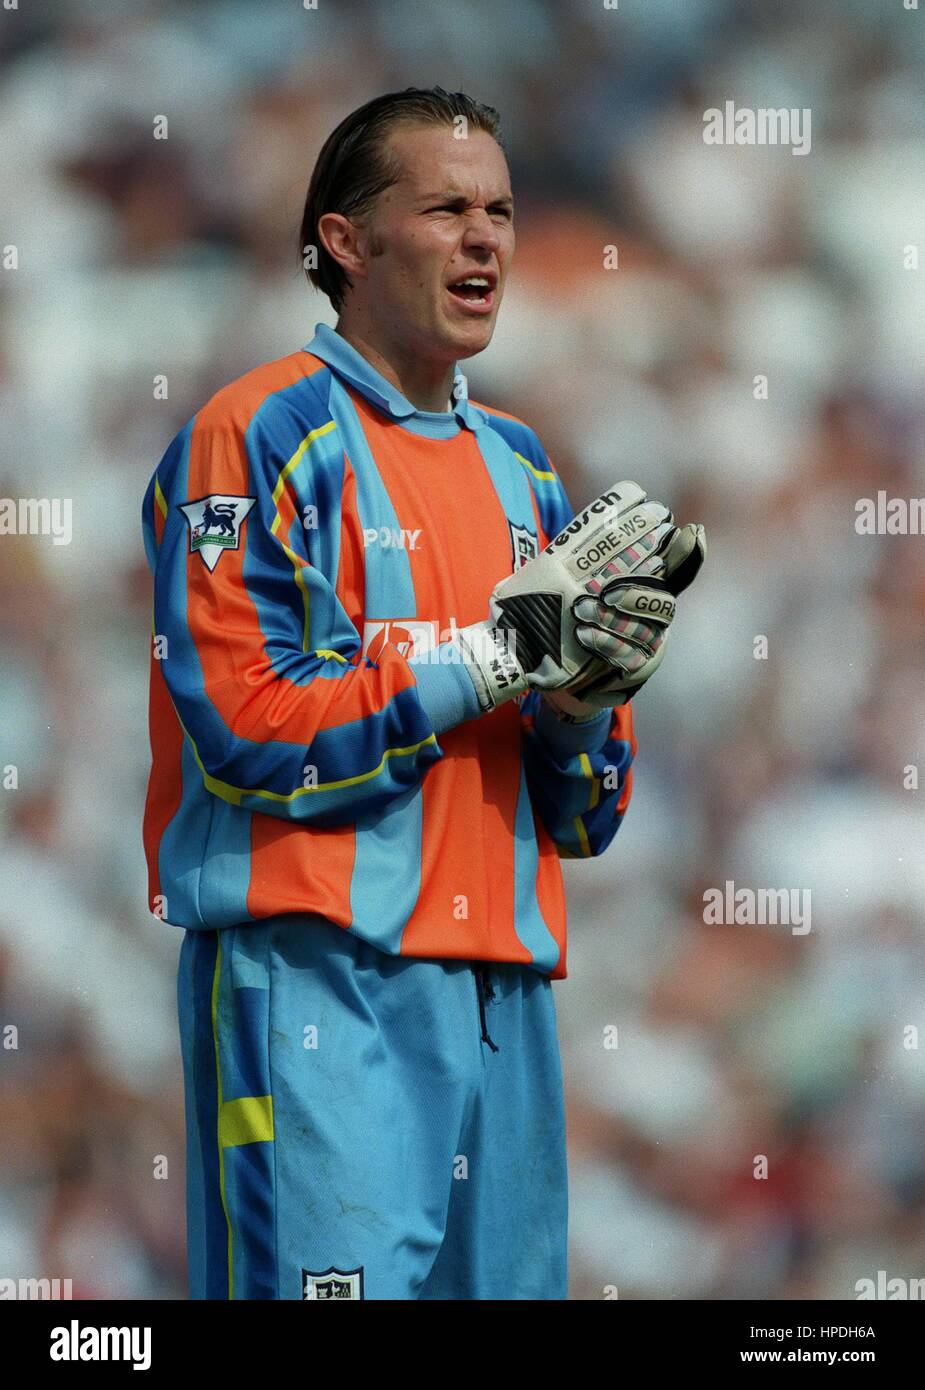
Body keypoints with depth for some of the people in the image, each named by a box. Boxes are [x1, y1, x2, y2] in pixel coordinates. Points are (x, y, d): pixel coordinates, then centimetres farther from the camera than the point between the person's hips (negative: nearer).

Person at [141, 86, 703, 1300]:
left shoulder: (519, 469, 18)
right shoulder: (261, 437, -3)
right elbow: (246, 722, -15)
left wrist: (587, 701, -4)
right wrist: (499, 659, -12)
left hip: (501, 986, 7)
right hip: (320, 973, -7)